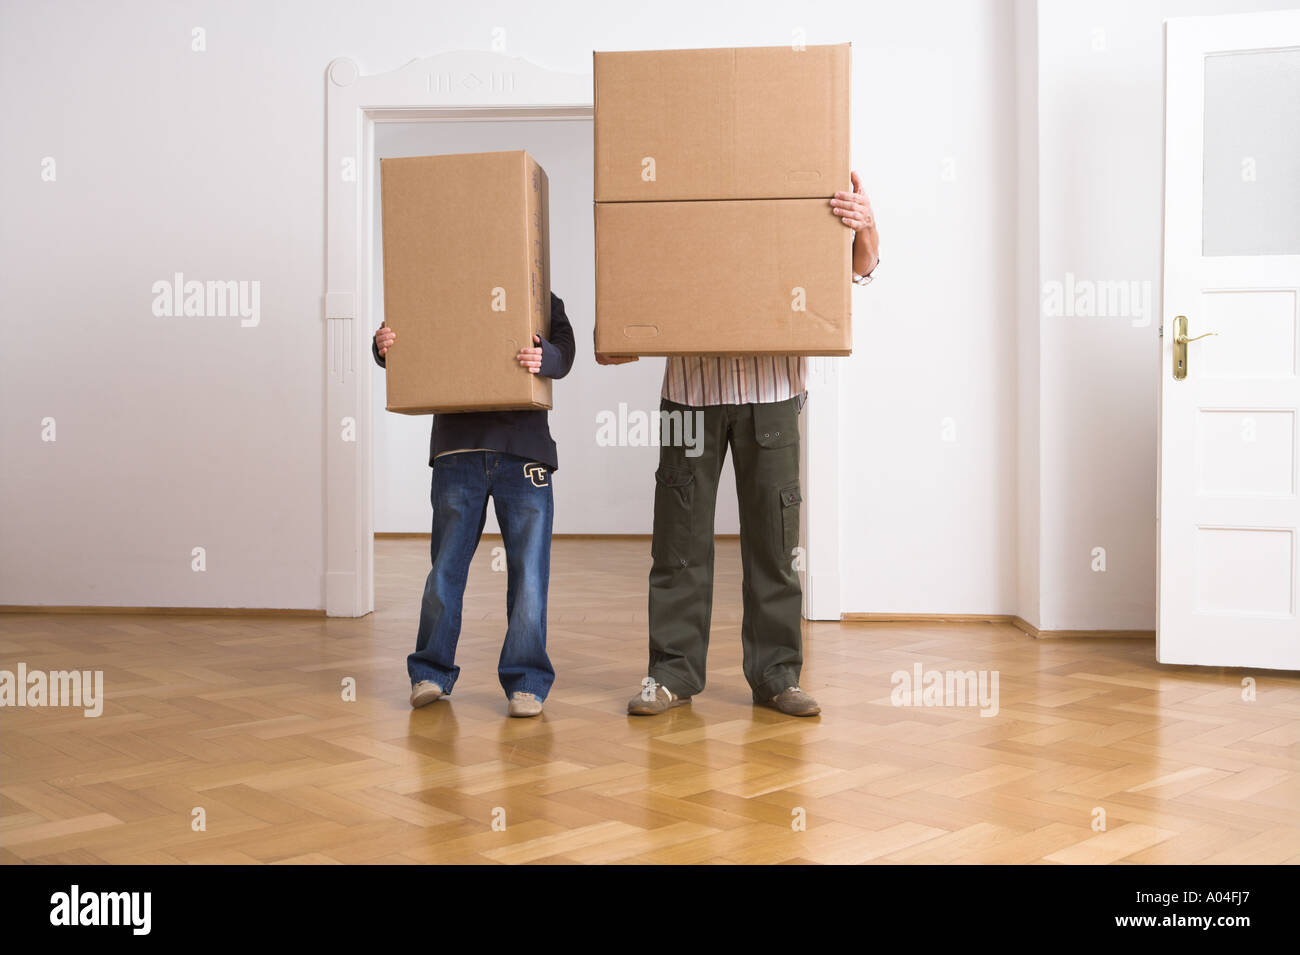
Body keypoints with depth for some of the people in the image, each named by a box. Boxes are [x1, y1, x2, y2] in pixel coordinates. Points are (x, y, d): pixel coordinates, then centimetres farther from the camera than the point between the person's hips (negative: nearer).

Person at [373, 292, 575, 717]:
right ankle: (431, 673, 21)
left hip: (523, 453, -1)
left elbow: (563, 353, -7)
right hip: (458, 449, 1)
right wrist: (383, 345, -16)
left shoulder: (543, 301, 9)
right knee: (446, 566, 7)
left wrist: (543, 357, -31)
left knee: (528, 569, 0)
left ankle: (526, 682, 9)